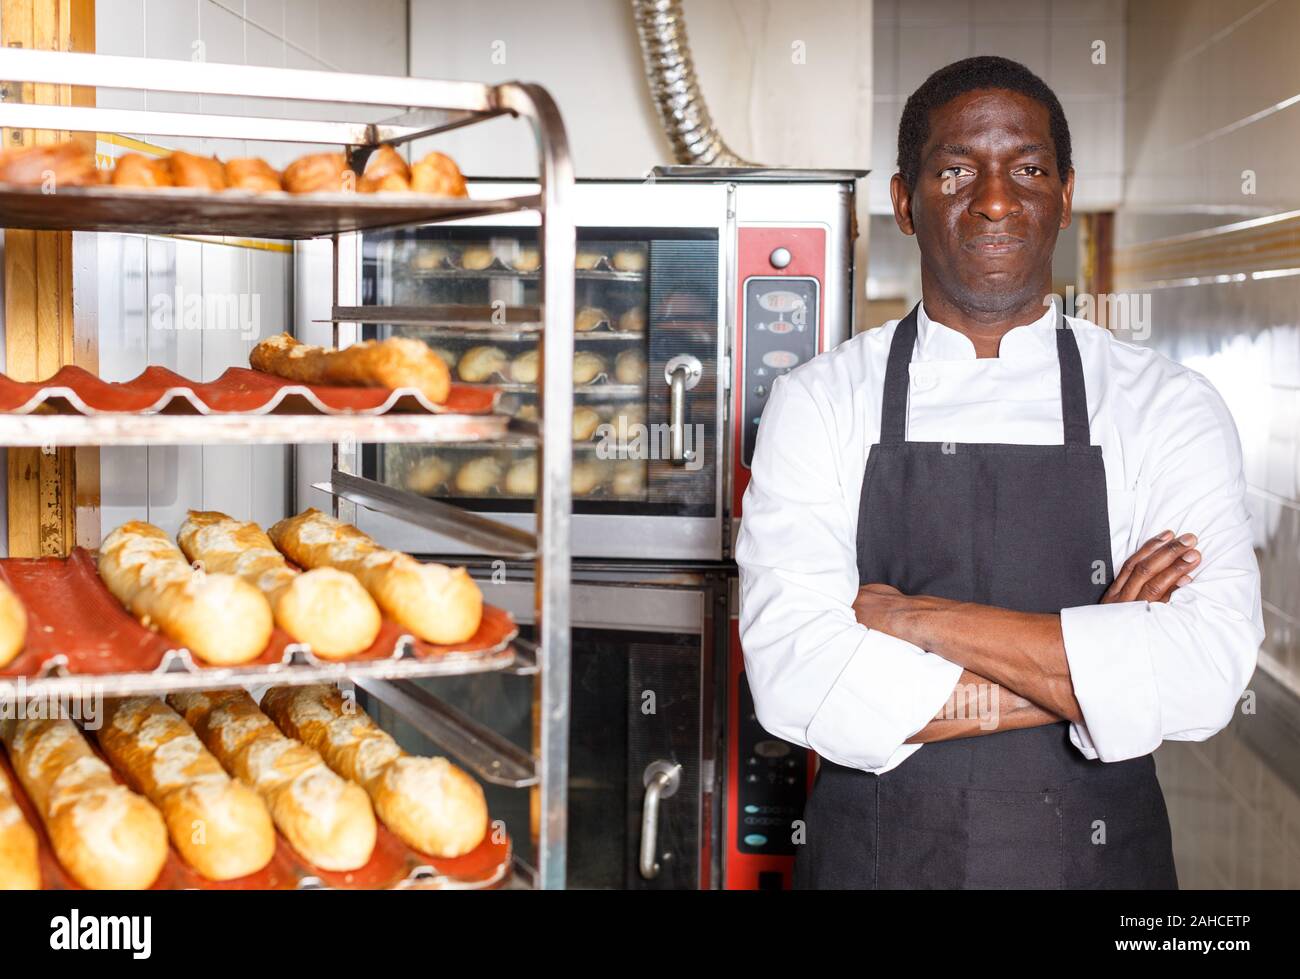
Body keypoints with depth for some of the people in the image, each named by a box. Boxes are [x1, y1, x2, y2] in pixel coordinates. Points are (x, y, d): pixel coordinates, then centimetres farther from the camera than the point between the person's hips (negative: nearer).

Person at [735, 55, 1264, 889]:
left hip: (1091, 854, 1)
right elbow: (792, 680, -19)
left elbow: (1207, 676, -19)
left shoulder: (1167, 407, -6)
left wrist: (919, 621, -21)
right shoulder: (818, 402, -7)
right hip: (869, 855, 0)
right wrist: (1091, 670, -17)